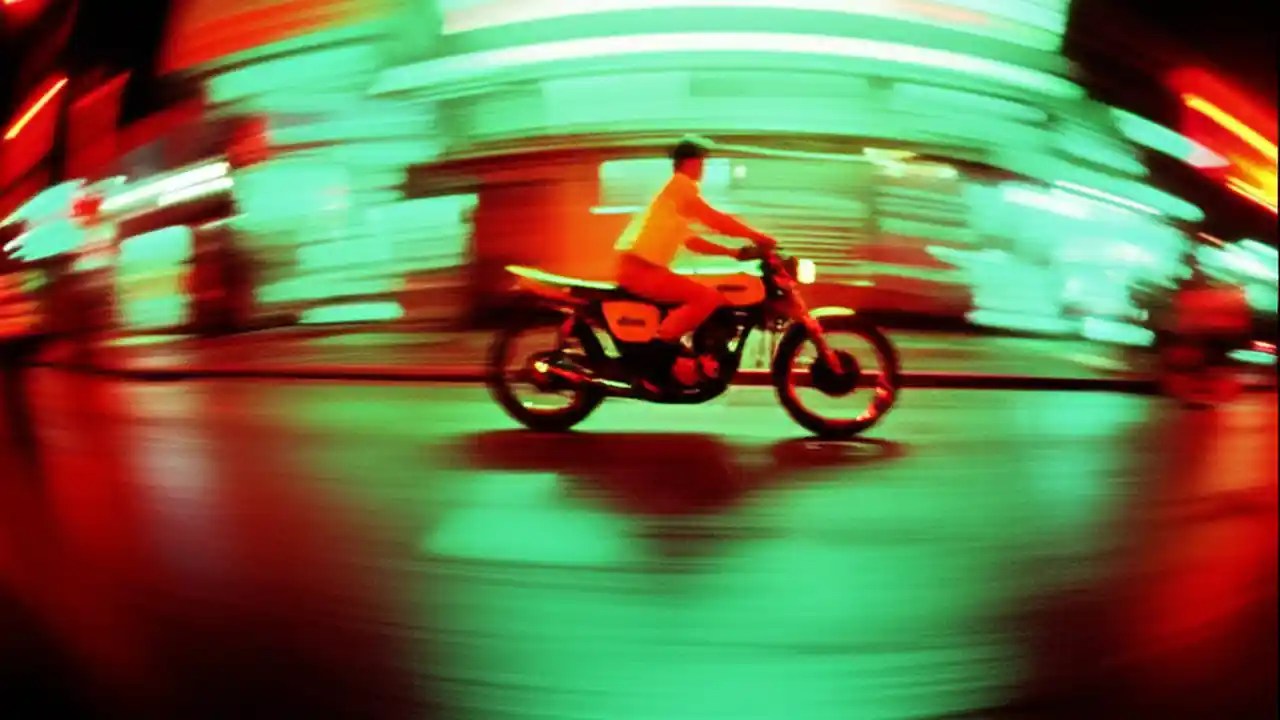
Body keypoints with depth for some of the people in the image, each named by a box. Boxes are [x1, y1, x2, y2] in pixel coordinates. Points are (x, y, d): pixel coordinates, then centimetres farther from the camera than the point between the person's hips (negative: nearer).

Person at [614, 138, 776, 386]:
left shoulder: (678, 194, 25)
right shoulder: (678, 183, -5)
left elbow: (690, 240, 25)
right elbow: (714, 220, -13)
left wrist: (732, 252, 18)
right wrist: (757, 236, -6)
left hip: (639, 266, 10)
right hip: (640, 267, -10)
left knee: (700, 296, 25)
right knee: (709, 297, -20)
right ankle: (657, 350, -22)